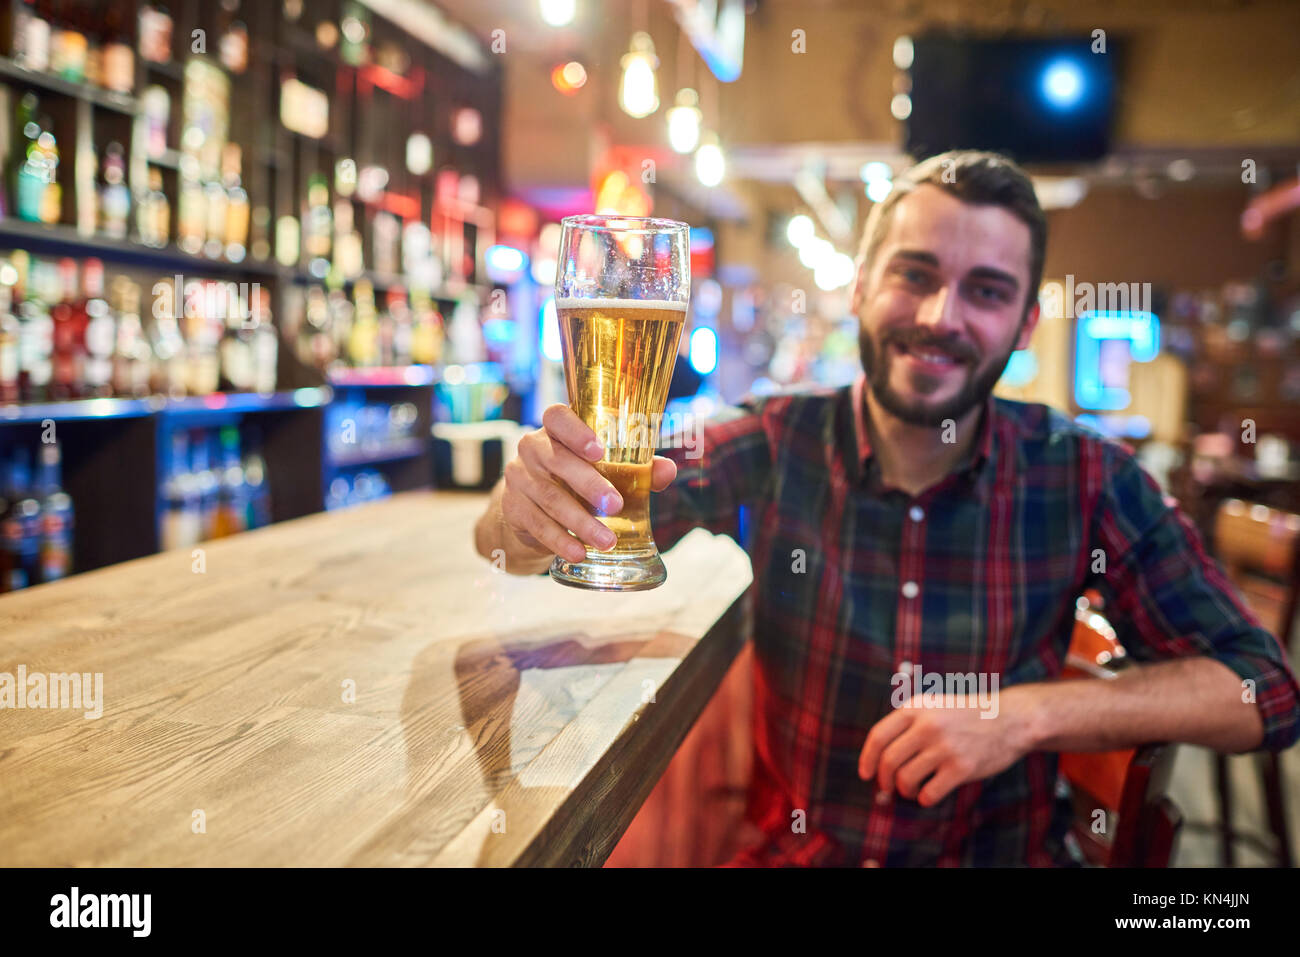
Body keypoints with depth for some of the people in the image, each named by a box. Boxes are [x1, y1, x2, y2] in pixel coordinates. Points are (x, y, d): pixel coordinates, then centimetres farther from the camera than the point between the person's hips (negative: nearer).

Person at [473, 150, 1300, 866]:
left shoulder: (1083, 477, -7)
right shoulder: (772, 449, -8)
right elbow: (513, 547, -10)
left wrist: (1026, 713, -18)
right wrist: (534, 499, -35)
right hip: (791, 849, -1)